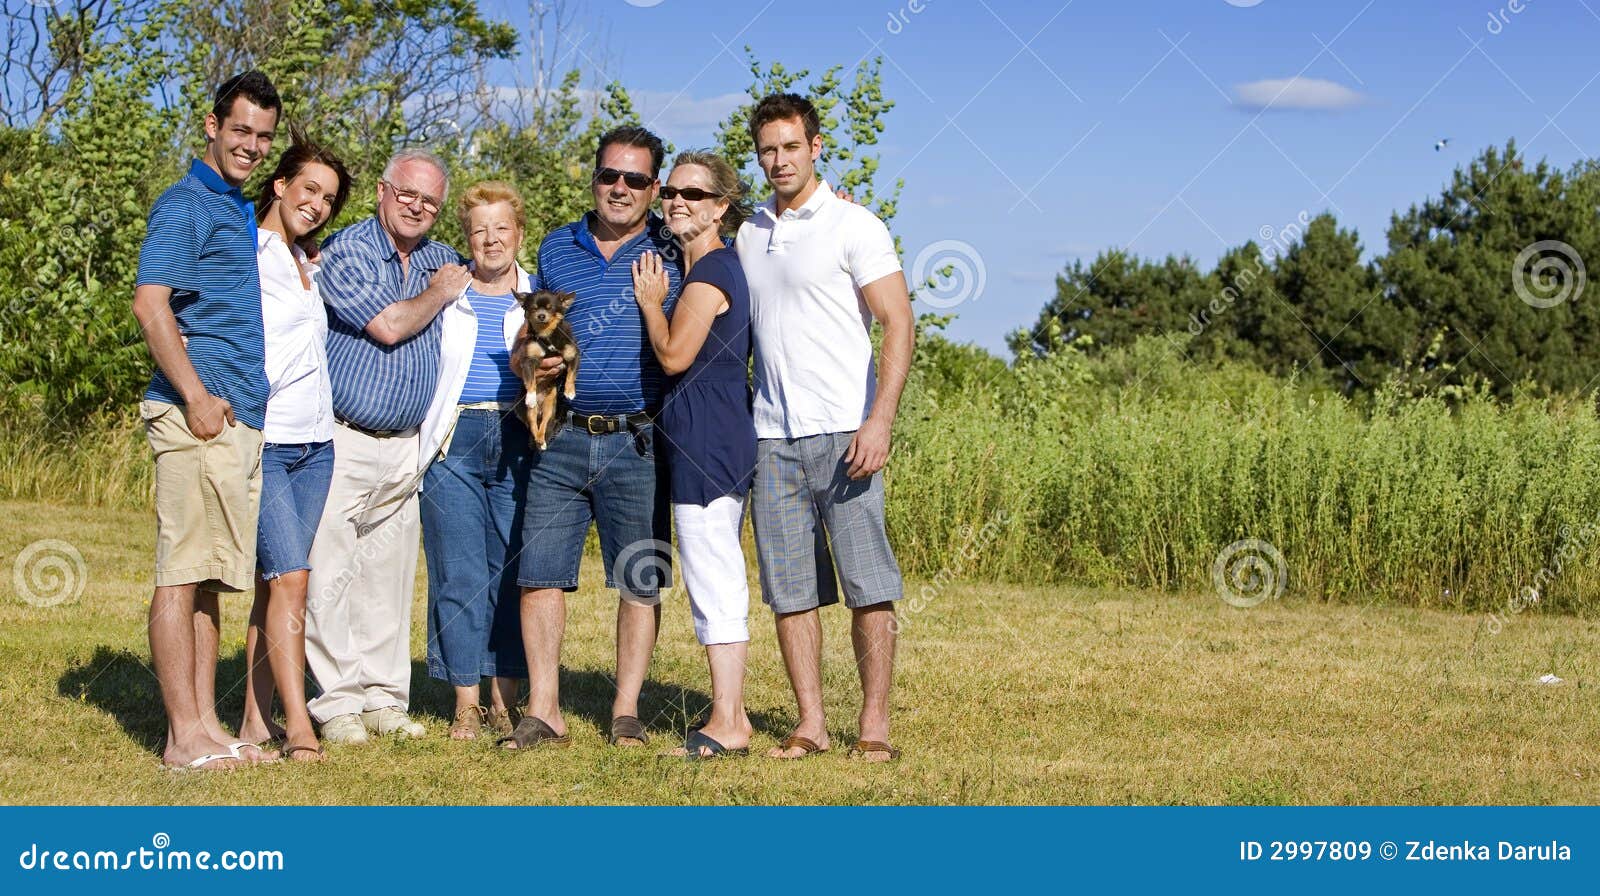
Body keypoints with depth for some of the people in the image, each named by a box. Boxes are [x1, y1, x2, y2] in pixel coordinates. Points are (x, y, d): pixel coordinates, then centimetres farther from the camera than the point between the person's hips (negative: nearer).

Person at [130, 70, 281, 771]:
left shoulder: (243, 214, 22)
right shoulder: (187, 205, -6)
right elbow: (150, 304, -16)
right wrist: (195, 395, -20)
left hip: (242, 421, 9)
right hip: (199, 416, -9)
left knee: (209, 579, 11)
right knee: (183, 572, -7)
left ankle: (206, 724, 15)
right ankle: (184, 735, -5)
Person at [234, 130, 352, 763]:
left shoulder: (307, 265, 19)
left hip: (315, 443, 7)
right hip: (261, 441, -7)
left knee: (275, 582, 6)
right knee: (290, 576, -14)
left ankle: (256, 718, 9)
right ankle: (298, 726, -14)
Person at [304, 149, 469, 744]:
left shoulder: (442, 260, 14)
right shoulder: (346, 250, -6)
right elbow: (388, 325, -16)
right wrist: (438, 294, 2)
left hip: (408, 445, 6)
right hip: (344, 442, -6)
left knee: (390, 578, 10)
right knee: (330, 577, -5)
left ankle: (383, 698, 16)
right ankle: (337, 704, 1)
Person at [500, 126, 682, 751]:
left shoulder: (675, 253, 4)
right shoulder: (556, 249, 13)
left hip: (637, 442, -2)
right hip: (562, 439, 2)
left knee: (640, 580, 2)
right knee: (540, 574, -2)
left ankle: (626, 712, 11)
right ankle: (543, 712, 4)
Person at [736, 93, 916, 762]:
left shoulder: (854, 226, -1)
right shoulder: (748, 235, 15)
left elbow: (898, 324, -8)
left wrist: (879, 420, -18)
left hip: (842, 431, -5)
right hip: (771, 437, 5)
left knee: (869, 586, -4)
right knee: (789, 588, 5)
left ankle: (874, 725, 1)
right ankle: (810, 725, 11)